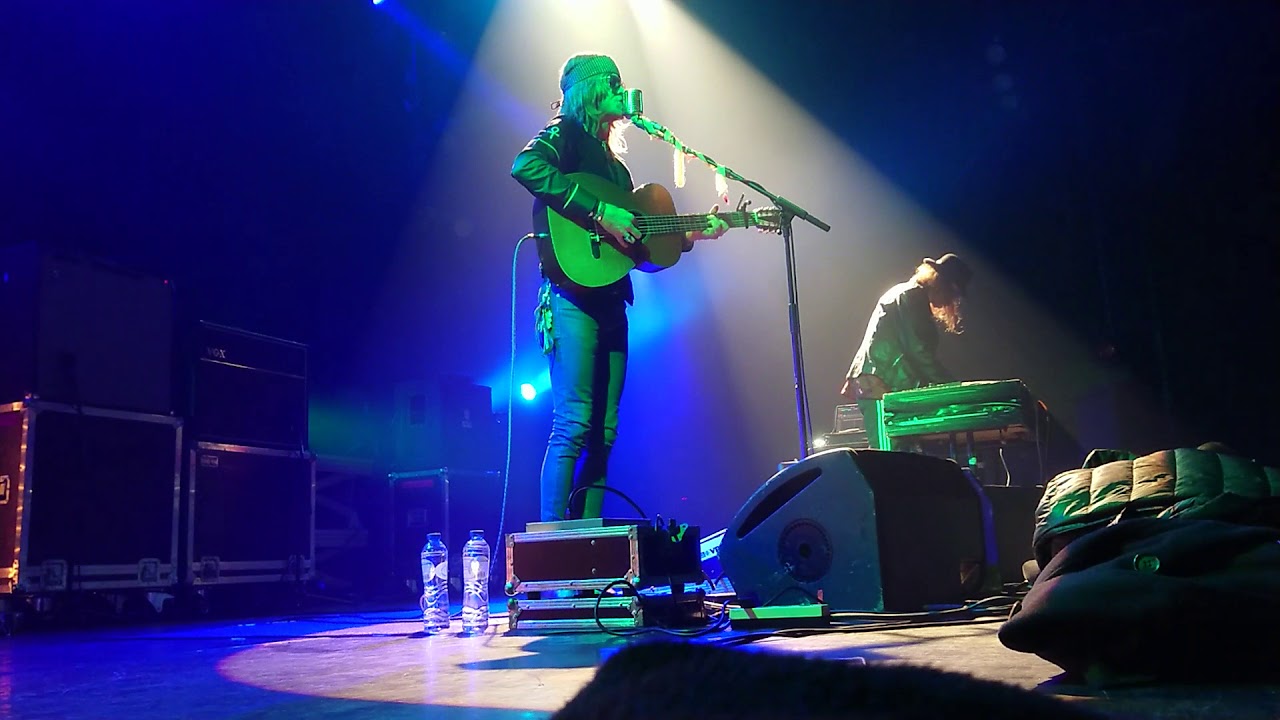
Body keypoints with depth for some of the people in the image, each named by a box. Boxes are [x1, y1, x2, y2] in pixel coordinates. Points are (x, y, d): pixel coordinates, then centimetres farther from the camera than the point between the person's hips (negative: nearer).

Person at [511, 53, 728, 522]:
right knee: (573, 426, -14)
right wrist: (599, 212, -23)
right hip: (573, 296, -9)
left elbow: (640, 243, 25)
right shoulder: (565, 134, 2)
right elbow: (525, 166, -23)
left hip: (610, 302, 9)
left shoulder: (610, 155, 25)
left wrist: (692, 234, 18)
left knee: (602, 432, 7)